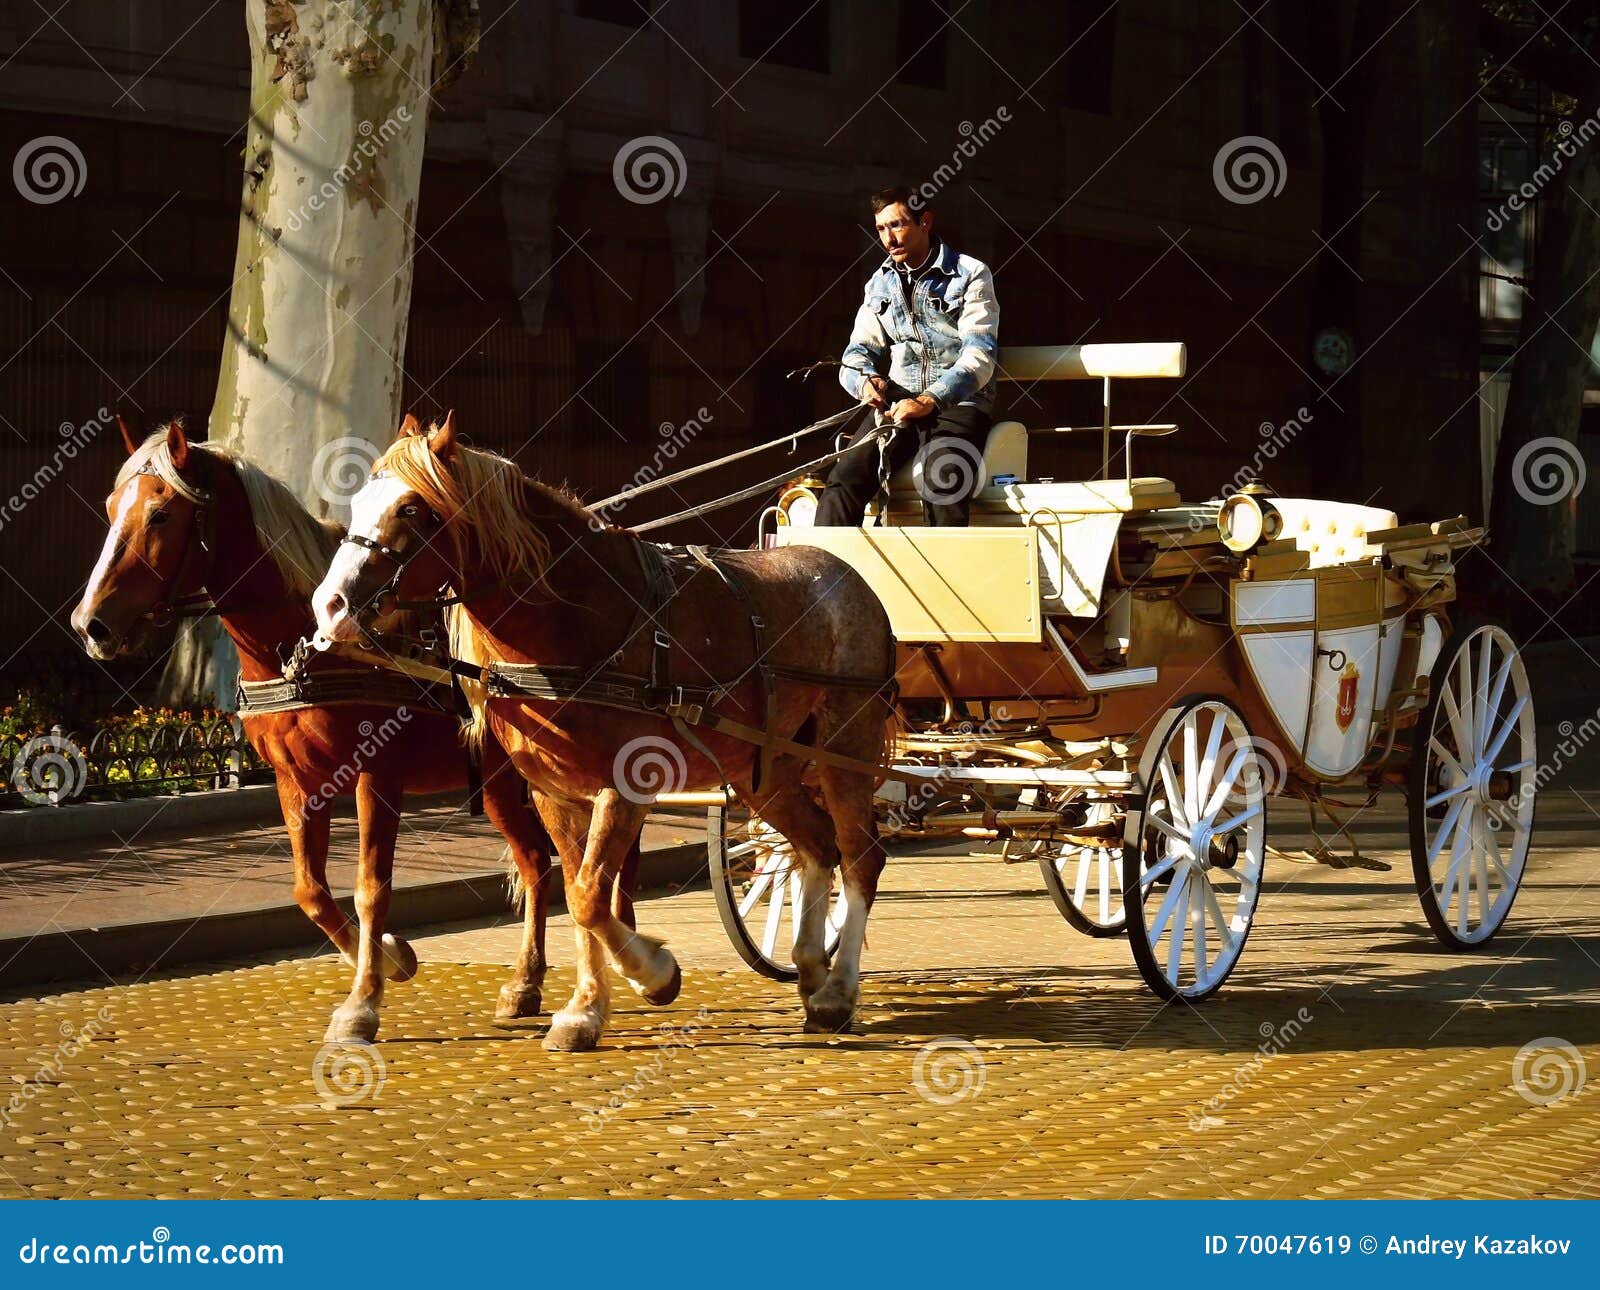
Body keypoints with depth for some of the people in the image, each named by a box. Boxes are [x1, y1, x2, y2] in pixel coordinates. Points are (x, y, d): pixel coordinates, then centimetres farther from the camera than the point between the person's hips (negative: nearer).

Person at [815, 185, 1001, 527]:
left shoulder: (970, 274, 2)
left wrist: (930, 400, -23)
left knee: (941, 477, -35)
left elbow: (979, 356, -8)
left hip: (958, 405, -4)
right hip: (897, 406, 4)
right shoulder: (880, 284, 19)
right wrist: (866, 380, -9)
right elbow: (859, 351, 17)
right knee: (846, 474, -24)